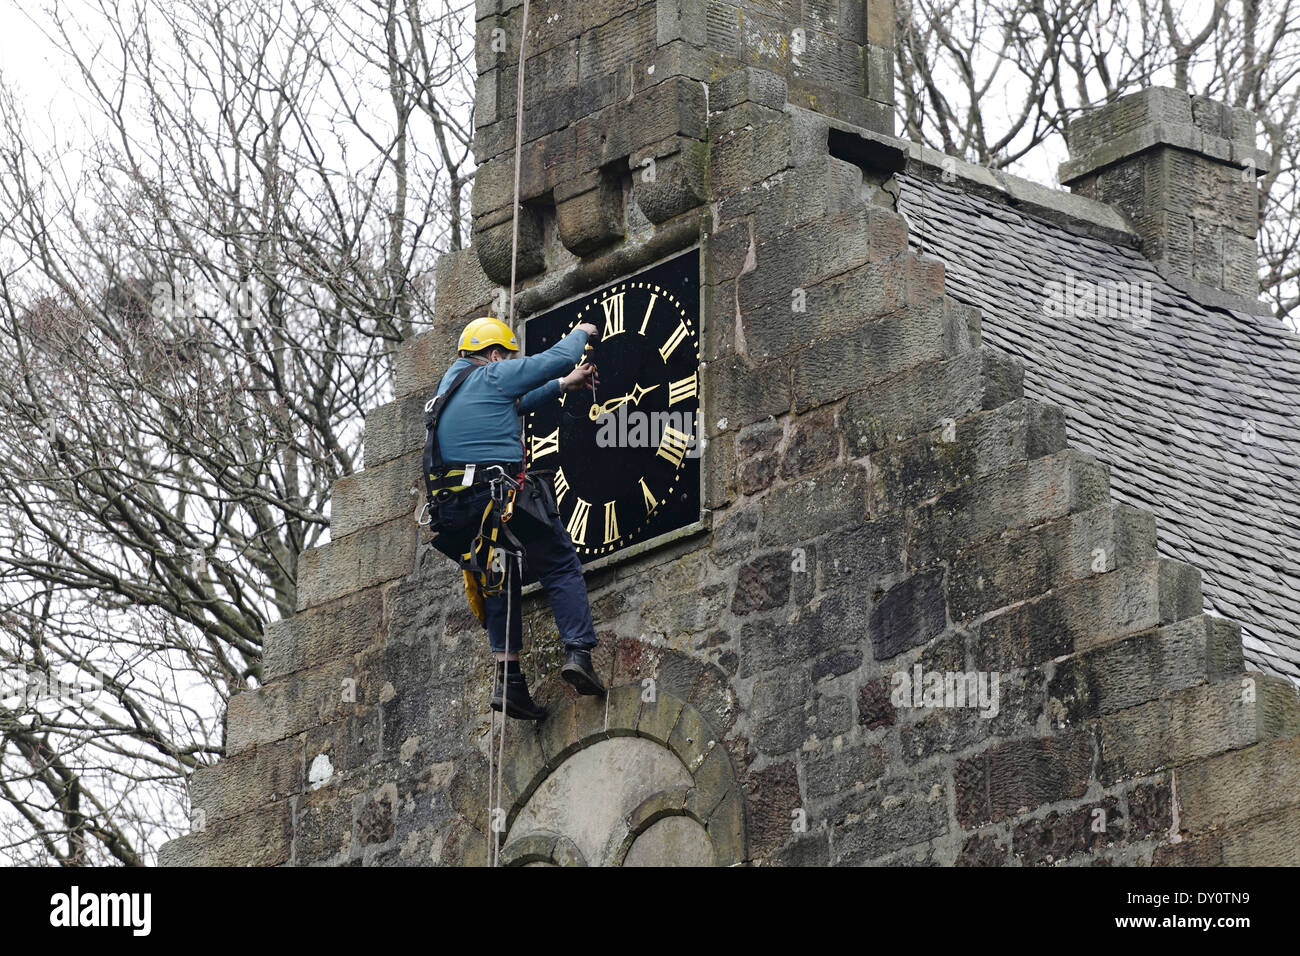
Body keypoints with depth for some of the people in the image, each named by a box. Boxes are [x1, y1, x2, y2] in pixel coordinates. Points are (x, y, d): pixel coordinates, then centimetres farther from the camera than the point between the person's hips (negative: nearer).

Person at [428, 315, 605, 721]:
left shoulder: (450, 382, 24)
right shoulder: (494, 375, 0)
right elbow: (559, 358, 4)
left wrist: (562, 385, 40)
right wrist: (580, 334, 24)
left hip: (454, 508, 7)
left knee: (500, 581, 17)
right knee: (560, 566, 4)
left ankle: (507, 676, 5)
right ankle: (577, 651, -12)